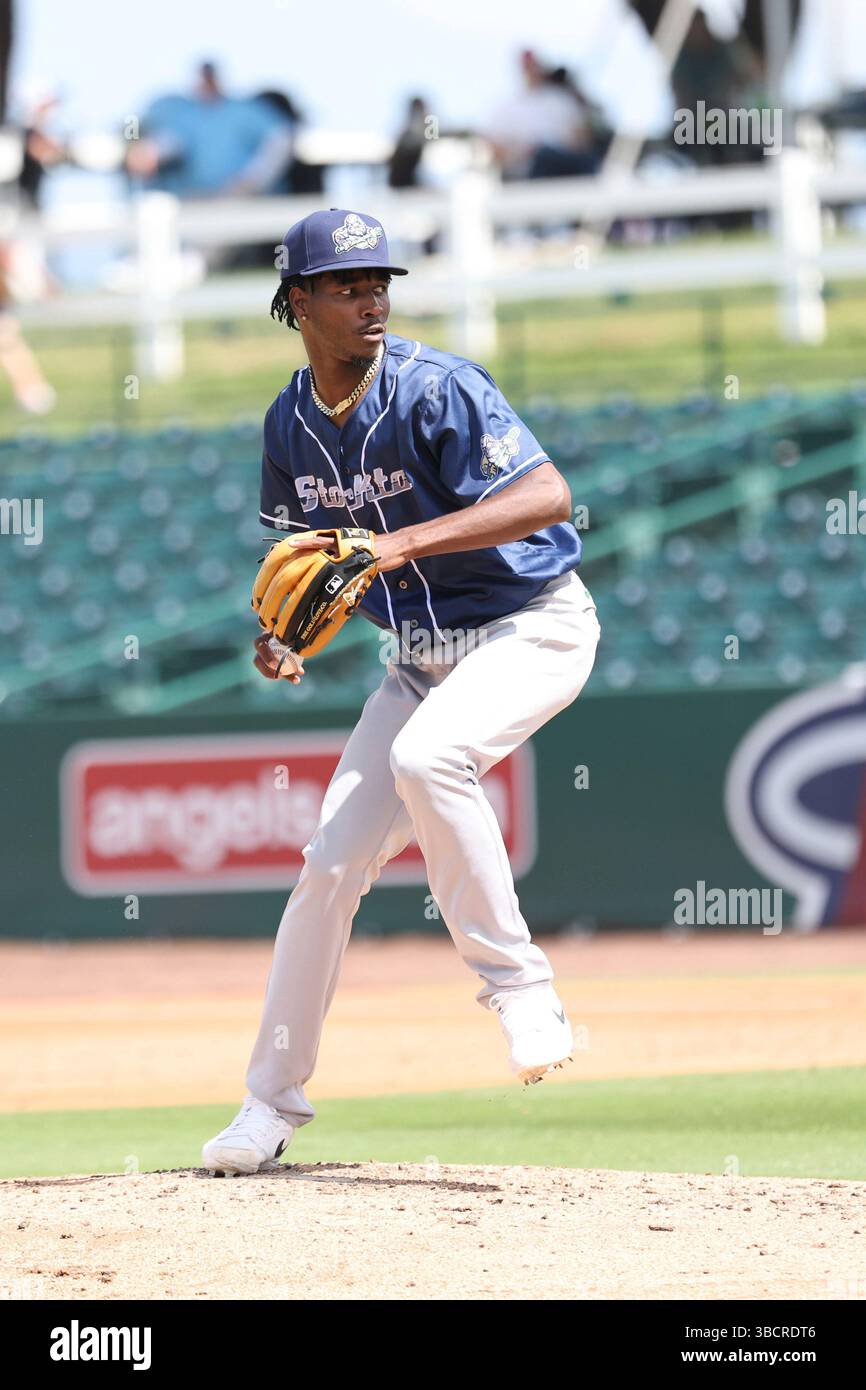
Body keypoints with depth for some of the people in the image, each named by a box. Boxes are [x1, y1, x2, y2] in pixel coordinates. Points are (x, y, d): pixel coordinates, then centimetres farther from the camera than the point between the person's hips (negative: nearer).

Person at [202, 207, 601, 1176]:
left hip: (531, 629, -6)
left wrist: (402, 543, -40)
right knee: (332, 862, 0)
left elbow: (548, 495, -32)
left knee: (425, 758, -35)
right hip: (420, 651, 6)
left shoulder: (434, 390, -20)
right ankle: (274, 1099, 12)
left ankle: (519, 989, -22)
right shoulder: (290, 424, 1)